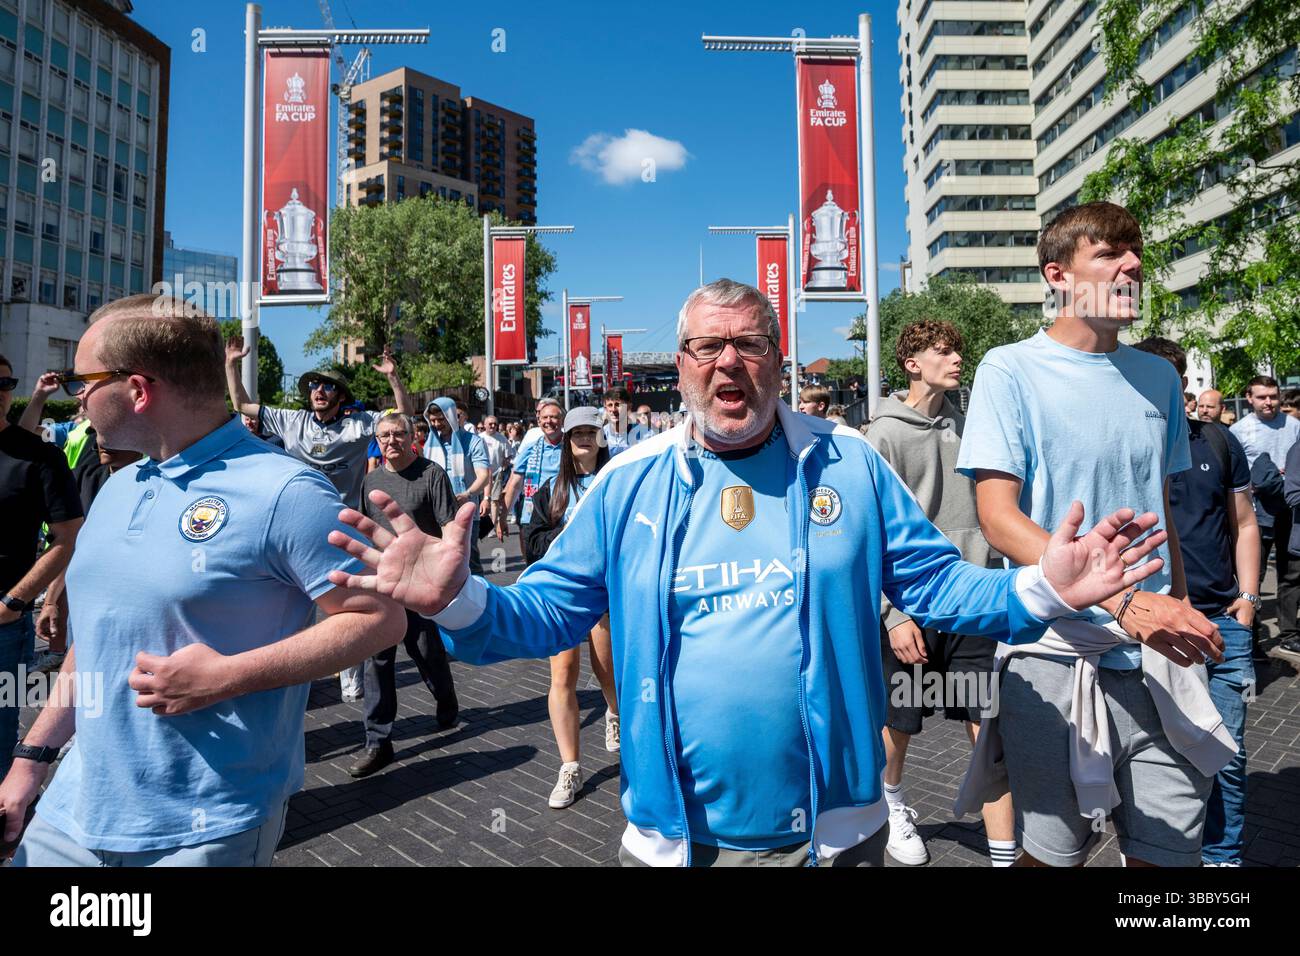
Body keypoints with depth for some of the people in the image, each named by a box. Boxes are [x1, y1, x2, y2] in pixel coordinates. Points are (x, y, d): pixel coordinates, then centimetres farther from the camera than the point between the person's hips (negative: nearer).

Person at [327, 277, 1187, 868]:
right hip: (671, 838, 1)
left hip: (834, 832, 0)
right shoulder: (629, 483, -3)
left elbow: (937, 584, -1)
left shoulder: (849, 464, -3)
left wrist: (1041, 590, -18)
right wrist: (460, 601, -21)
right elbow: (547, 611, -3)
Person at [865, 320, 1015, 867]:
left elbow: (987, 511, 15)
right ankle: (893, 807, 42)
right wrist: (894, 614, -15)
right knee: (898, 724, 14)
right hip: (910, 606, -4)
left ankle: (1005, 854, 12)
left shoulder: (966, 426, 8)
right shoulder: (885, 436, -8)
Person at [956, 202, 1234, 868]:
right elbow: (999, 519, -14)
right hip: (1057, 654, -4)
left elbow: (1161, 511, 19)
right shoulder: (1011, 370, -6)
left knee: (1172, 850, 10)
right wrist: (1123, 602, -24)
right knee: (1054, 852, 9)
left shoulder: (1157, 377, 11)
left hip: (1159, 660, 5)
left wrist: (1183, 612, 12)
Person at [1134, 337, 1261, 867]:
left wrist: (1248, 598, 5)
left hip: (1224, 622, 3)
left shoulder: (1219, 442, 8)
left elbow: (1244, 524, 13)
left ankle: (1223, 857, 25)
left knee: (1227, 757, 9)